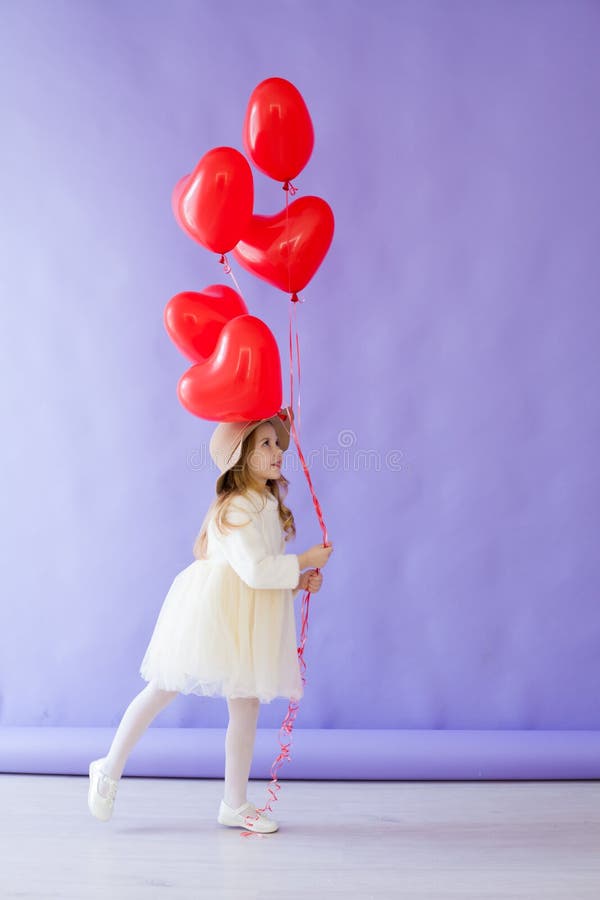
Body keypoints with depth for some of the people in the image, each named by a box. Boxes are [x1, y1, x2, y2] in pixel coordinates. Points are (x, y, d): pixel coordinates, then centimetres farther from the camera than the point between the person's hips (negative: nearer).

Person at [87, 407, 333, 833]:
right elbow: (254, 570, -23)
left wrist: (298, 582, 5)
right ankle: (110, 769, 20)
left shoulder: (268, 505, 15)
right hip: (213, 609, -9)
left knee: (247, 702, 7)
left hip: (245, 619, 9)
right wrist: (303, 561, -13)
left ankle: (235, 804, 17)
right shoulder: (237, 507, -15)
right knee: (163, 689, 2)